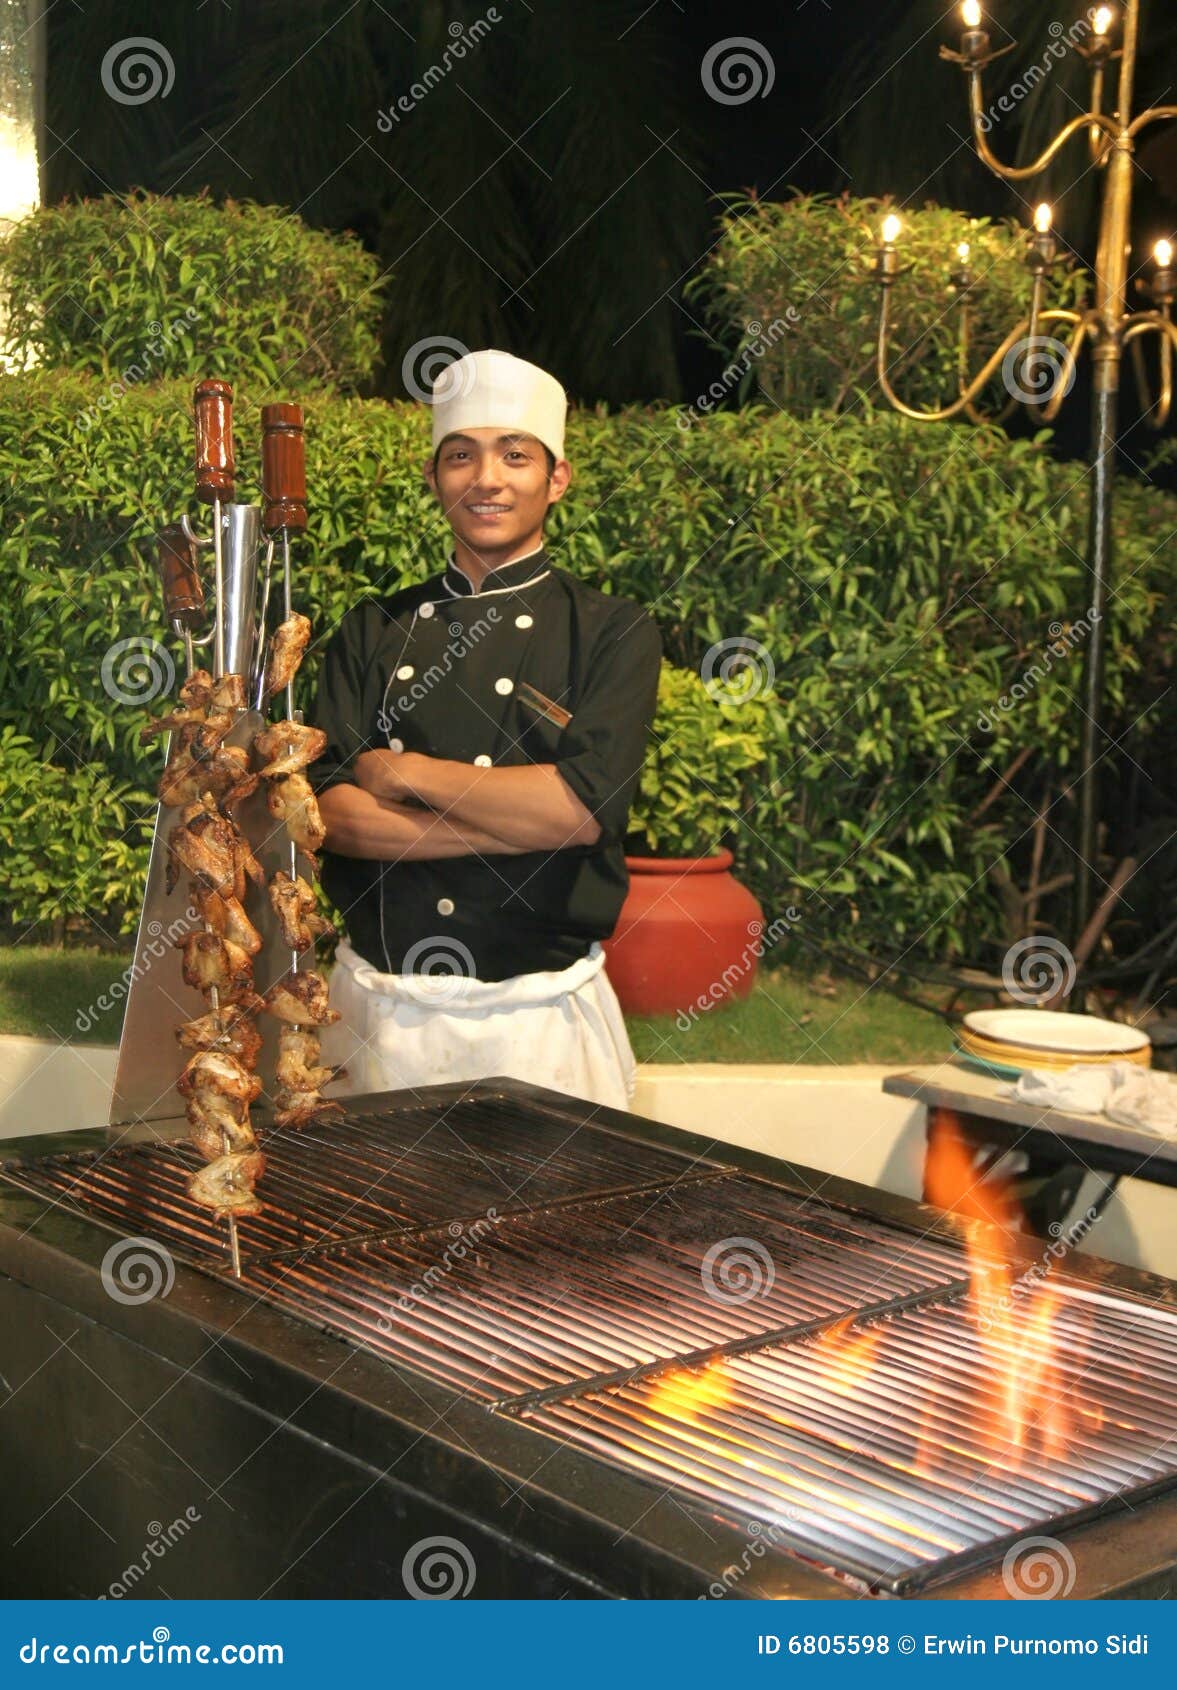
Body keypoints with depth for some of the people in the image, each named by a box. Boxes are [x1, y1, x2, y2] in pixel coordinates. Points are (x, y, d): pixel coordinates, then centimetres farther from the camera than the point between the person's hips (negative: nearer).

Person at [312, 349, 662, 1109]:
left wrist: (405, 771, -9)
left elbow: (583, 807, -16)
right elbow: (332, 812, -4)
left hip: (538, 1015, -2)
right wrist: (516, 823, -15)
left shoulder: (613, 631, -1)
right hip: (383, 1009, 2)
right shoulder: (375, 630, 7)